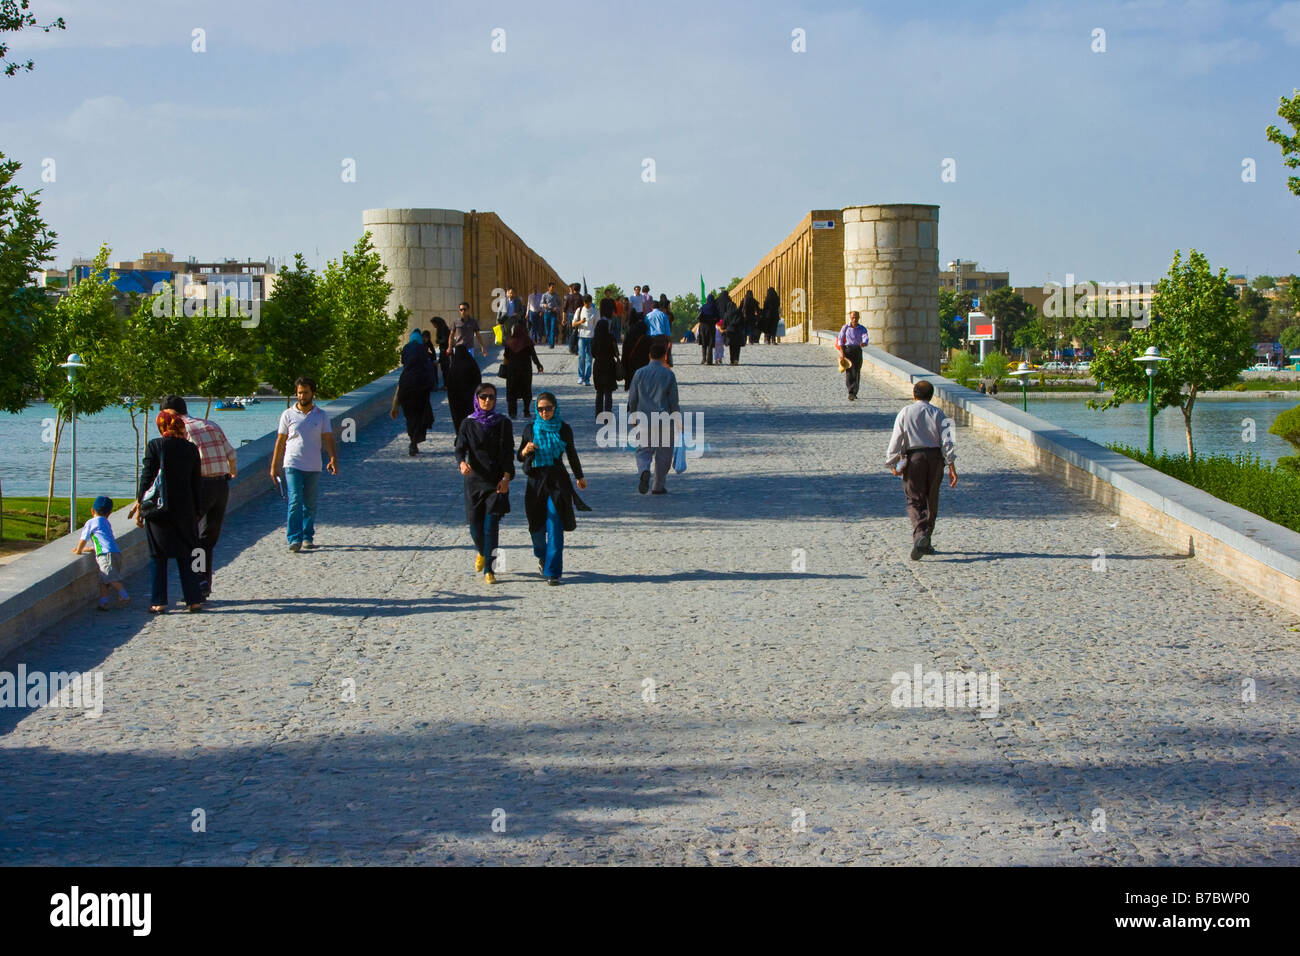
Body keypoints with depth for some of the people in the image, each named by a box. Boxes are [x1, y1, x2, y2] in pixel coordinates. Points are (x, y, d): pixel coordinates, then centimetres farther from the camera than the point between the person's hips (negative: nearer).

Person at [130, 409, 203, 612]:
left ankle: (159, 602, 2)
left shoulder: (154, 446, -7)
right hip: (185, 510, 3)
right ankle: (194, 599, 8)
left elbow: (146, 478, -8)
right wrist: (195, 511, 14)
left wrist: (140, 505, -2)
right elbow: (196, 482, 6)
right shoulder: (191, 448, 2)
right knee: (186, 555, 10)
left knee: (157, 556, 5)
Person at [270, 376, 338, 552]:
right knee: (295, 503, -12)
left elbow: (328, 438, 2)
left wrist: (333, 458, -15)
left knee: (310, 505, 8)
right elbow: (280, 441, 6)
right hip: (293, 465, -2)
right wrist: (274, 466, 5)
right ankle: (295, 539, -14)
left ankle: (308, 537, 19)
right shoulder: (288, 415, 2)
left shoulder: (321, 415, 5)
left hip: (314, 467, 2)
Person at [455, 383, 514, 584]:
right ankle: (482, 552, 40)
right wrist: (462, 463, -27)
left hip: (497, 482, -2)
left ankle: (488, 570, -6)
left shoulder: (503, 423, 1)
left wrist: (506, 478, -11)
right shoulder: (468, 424, 4)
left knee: (491, 525, -11)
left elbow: (508, 453, 0)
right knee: (475, 526, 7)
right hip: (474, 479, 2)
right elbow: (460, 448, -4)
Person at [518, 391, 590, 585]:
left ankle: (553, 572, -7)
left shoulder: (564, 429, 0)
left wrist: (580, 477, 23)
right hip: (536, 480, 2)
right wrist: (526, 451, -14)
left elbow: (572, 454, 13)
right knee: (537, 525, 10)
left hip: (558, 481, -2)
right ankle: (542, 556, 40)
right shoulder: (530, 429, 2)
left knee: (555, 527, -9)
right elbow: (520, 456, 9)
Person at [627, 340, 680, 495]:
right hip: (664, 420, -1)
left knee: (643, 451, 8)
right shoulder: (669, 375, -3)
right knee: (663, 454, 10)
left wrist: (633, 416, 20)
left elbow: (632, 399, 5)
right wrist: (677, 419, 11)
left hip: (644, 419, 1)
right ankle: (658, 486, 12)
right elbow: (673, 401, -1)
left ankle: (644, 471, -23)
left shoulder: (639, 373, 1)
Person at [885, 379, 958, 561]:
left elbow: (896, 440, -3)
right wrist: (951, 466, -5)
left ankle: (919, 535, -29)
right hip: (935, 457, 2)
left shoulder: (905, 414, 1)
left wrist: (892, 464, 7)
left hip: (913, 458, -2)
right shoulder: (938, 414, 3)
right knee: (931, 501, 14)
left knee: (915, 501, -3)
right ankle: (926, 543, 20)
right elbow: (947, 440, -5)